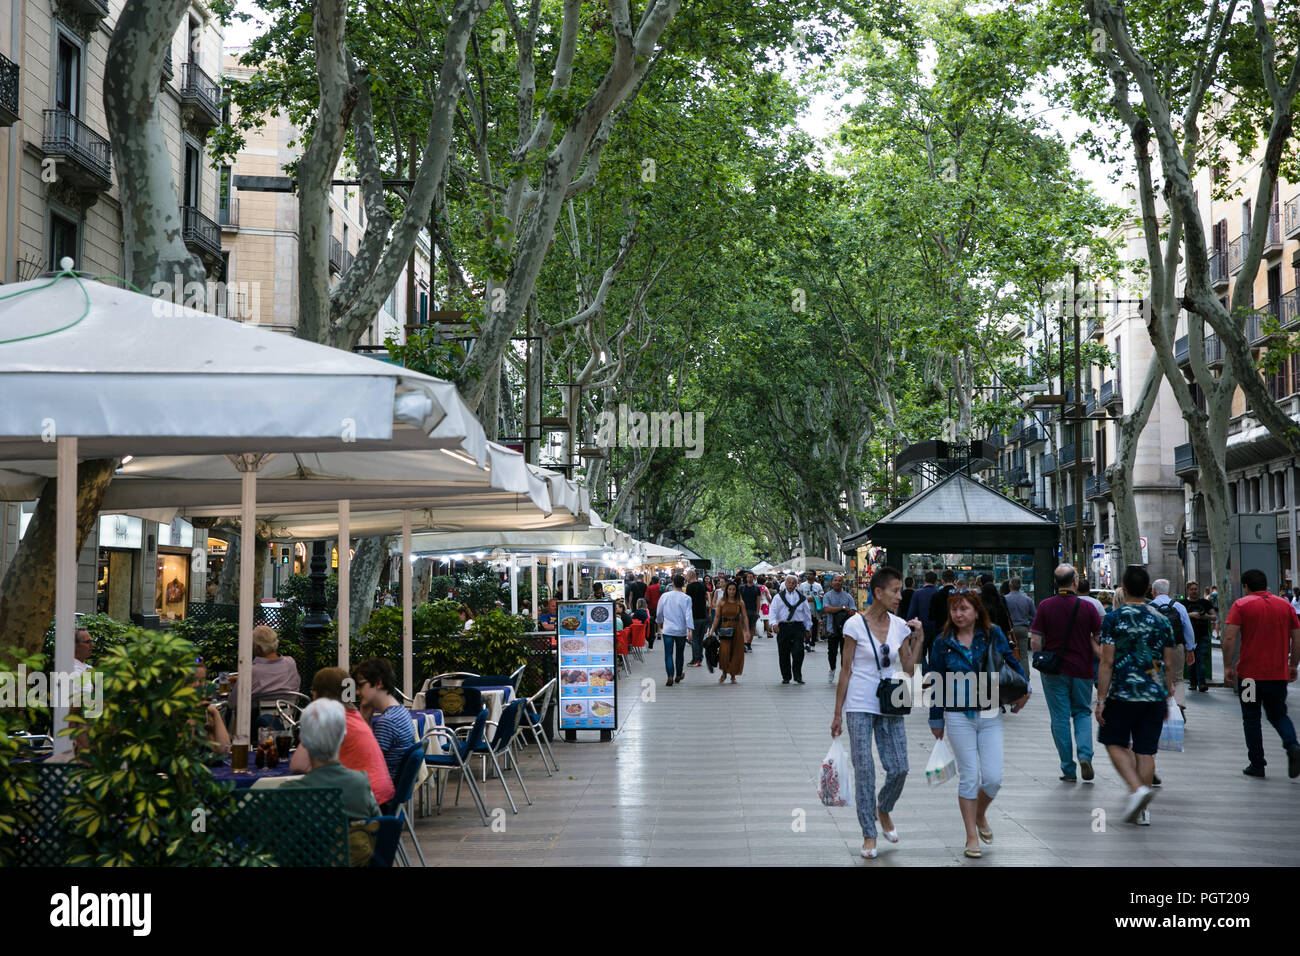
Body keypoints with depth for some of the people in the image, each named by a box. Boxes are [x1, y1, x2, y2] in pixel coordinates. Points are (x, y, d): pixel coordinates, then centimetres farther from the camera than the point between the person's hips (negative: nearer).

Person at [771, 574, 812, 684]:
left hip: (798, 627, 0)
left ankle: (797, 676, -4)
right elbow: (773, 611, -2)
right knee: (784, 654, 3)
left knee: (798, 652, -12)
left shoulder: (801, 597, 12)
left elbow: (807, 613, 18)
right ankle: (786, 677, 14)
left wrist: (808, 628, 19)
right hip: (783, 627, 0)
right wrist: (774, 623, -18)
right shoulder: (778, 597, 8)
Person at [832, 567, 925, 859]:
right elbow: (846, 670, -4)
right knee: (864, 770, -2)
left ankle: (883, 810, 28)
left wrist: (919, 638, -2)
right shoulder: (855, 624, -7)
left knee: (899, 768, -2)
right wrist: (837, 712, -4)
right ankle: (869, 834, 9)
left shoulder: (901, 626, 5)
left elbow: (909, 670, 7)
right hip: (860, 706, -4)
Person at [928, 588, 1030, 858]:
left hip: (990, 714, 1)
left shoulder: (993, 634, 1)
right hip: (959, 717, -1)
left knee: (993, 777, -3)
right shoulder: (943, 643, 0)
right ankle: (972, 837, 12)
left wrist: (1023, 687, -2)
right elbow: (936, 683, 6)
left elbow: (1010, 661, 11)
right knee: (969, 776, -1)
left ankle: (980, 815, 29)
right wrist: (937, 720, 10)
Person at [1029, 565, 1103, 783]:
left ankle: (1069, 770, 6)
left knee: (1060, 718, 5)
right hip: (1082, 670, 1)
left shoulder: (1045, 606, -5)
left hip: (1053, 671, -1)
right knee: (1082, 712, 16)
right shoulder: (1087, 607, -5)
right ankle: (1085, 755, -7)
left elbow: (1035, 640, -6)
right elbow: (1100, 640, -3)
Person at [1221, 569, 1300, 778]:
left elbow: (1229, 638, -13)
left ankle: (1257, 764, 10)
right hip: (1279, 673, 3)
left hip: (1250, 673, -3)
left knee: (1251, 719, 8)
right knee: (1278, 715, 16)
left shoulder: (1241, 605, -5)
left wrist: (1228, 667, -6)